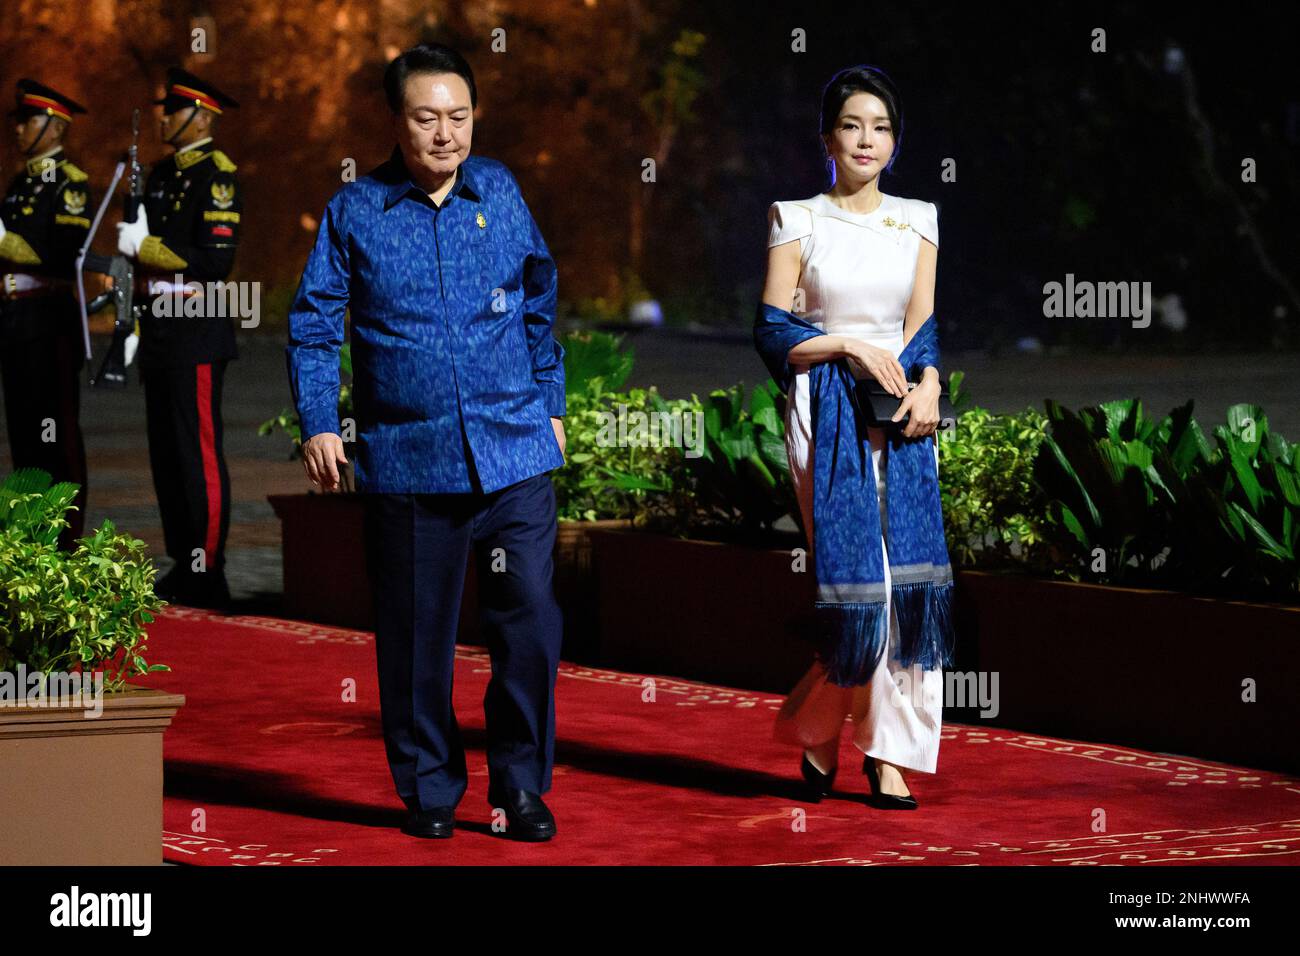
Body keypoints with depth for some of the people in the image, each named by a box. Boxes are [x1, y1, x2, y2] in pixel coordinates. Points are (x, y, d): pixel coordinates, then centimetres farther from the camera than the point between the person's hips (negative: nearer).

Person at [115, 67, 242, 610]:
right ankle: (183, 565, 18)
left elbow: (216, 260, -19)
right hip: (161, 330, 9)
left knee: (200, 452, -7)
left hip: (196, 333, -9)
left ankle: (207, 574, -5)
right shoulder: (163, 174, 16)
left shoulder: (216, 176, -11)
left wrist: (145, 246, -17)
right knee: (166, 452, 11)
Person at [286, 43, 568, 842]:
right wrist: (318, 424, -3)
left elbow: (539, 305, 19)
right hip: (407, 464, -1)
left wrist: (550, 407, 19)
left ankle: (522, 785, 10)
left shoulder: (501, 193, 8)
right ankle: (429, 790, 19)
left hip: (514, 454, 1)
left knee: (530, 621, -4)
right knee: (416, 635, 5)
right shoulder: (355, 211, 1)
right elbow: (314, 323, 5)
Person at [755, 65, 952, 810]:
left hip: (900, 412, 3)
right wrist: (848, 344, -14)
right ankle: (817, 731, 12)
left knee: (904, 574, -5)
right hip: (824, 412, -3)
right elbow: (774, 333, -1)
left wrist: (928, 388, -12)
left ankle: (890, 754, 2)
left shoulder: (917, 220, 12)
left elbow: (923, 322, 5)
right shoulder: (797, 221, 2)